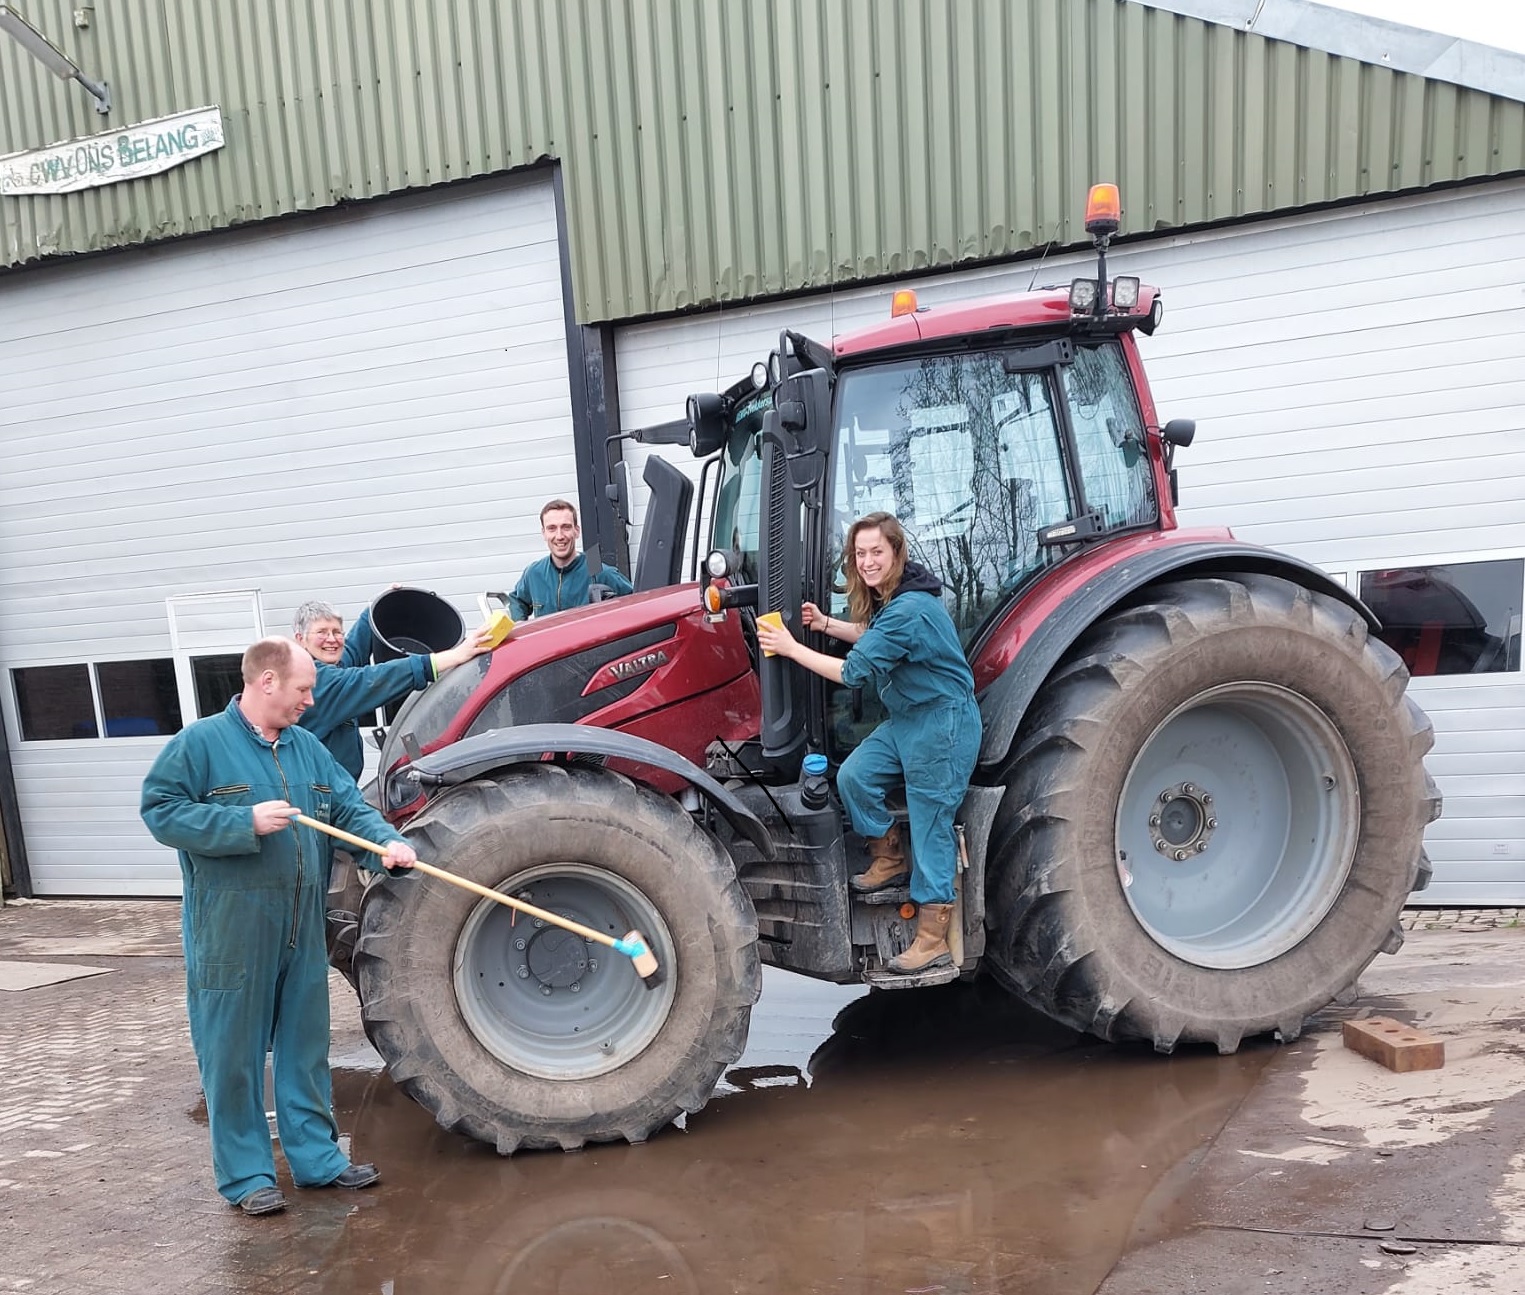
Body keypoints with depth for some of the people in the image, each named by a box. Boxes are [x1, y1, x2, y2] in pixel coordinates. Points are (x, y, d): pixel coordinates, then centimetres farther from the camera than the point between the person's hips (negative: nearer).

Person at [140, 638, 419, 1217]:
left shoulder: (307, 747, 9)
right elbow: (159, 811, -12)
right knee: (233, 1052, 6)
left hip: (302, 927, 6)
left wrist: (388, 842, -13)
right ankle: (245, 1174, 21)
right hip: (230, 930, -6)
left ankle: (317, 1156, 28)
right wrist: (245, 822, -21)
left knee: (306, 1045, 15)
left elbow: (351, 808, 7)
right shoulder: (200, 742, -8)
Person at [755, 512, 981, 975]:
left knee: (930, 825, -3)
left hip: (942, 723, -9)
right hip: (906, 718, 9)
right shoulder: (888, 598, 4)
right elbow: (874, 638, 24)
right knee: (854, 776, 0)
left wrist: (791, 648, -18)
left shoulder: (909, 609, -26)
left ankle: (933, 938, 8)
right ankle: (890, 858, 20)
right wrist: (826, 625, 9)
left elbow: (854, 672, -25)